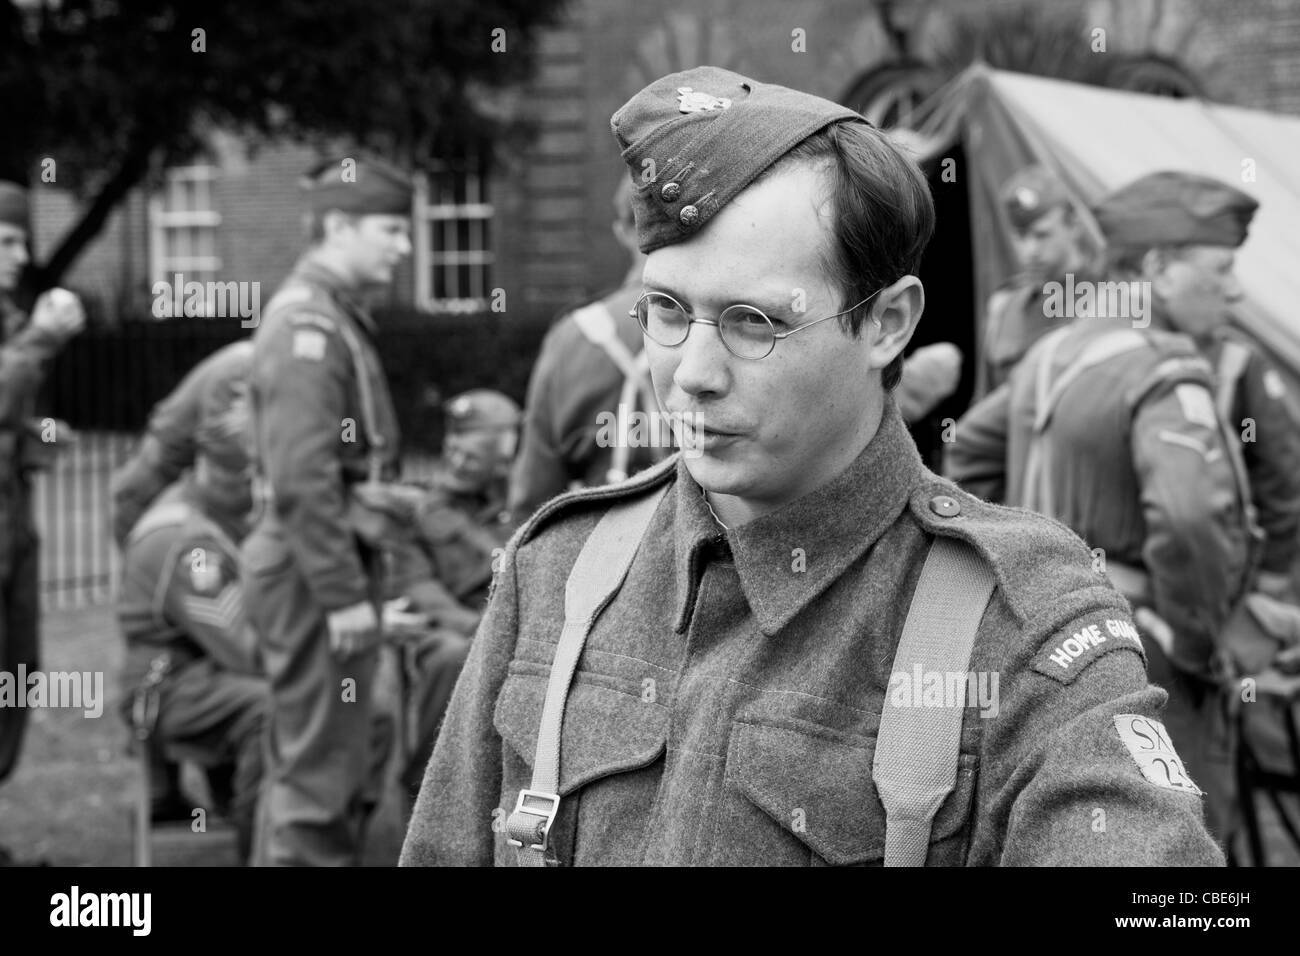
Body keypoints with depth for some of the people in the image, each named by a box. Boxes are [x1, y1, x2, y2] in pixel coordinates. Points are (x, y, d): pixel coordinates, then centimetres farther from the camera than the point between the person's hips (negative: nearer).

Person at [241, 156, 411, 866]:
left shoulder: (334, 316, 15)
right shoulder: (307, 323, -16)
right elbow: (302, 478, -23)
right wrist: (344, 593, -23)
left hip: (324, 572, 10)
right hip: (316, 573, -10)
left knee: (300, 764, 17)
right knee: (321, 772, -5)